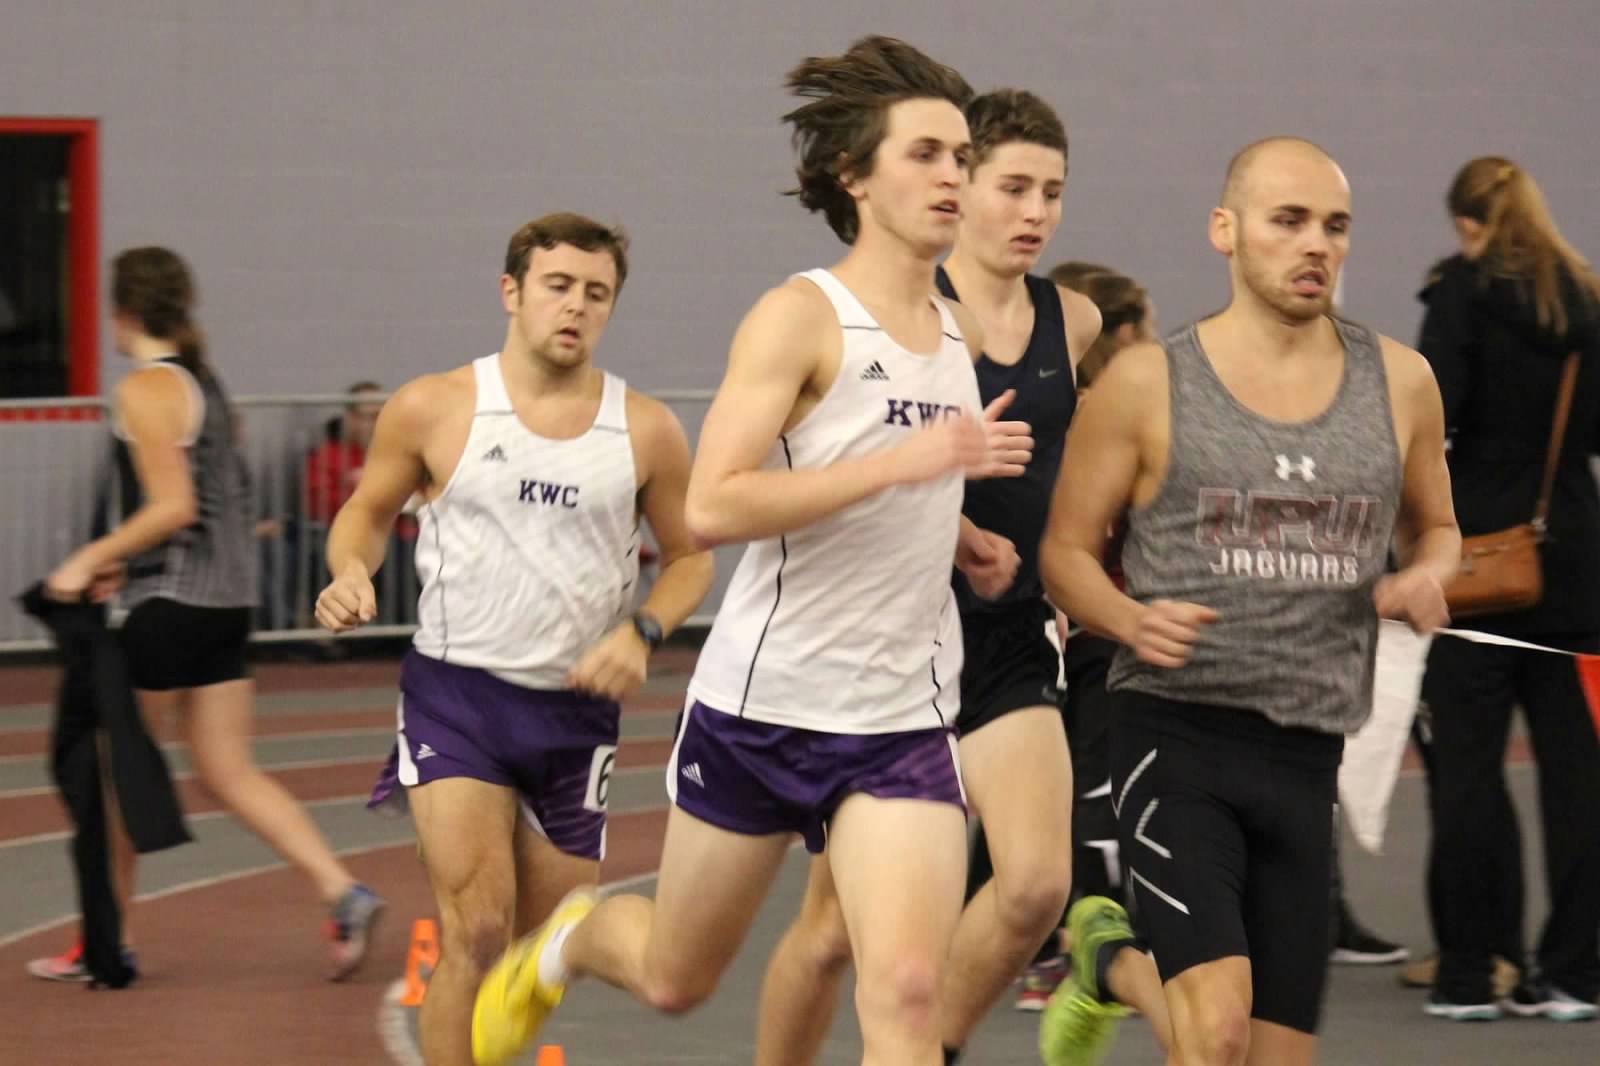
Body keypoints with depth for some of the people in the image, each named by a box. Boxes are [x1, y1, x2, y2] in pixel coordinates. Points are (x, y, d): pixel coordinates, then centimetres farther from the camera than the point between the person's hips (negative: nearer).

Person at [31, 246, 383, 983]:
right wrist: (123, 561, 19)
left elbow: (173, 507, -19)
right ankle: (343, 894, -6)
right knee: (230, 774, 7)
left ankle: (111, 940, 13)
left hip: (170, 603, -8)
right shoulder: (203, 382, 15)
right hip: (226, 598, 8)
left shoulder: (146, 389, -12)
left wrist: (91, 561, -12)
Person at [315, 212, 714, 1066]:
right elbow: (368, 509, 12)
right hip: (455, 694, -3)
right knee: (477, 932, -18)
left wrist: (642, 634, -7)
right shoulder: (434, 410, -2)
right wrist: (351, 573, -10)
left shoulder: (646, 432, 1)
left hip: (576, 708, 3)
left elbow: (689, 556, 11)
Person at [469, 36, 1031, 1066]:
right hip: (761, 705, -4)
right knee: (674, 979, 15)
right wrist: (900, 462, -27)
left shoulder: (964, 333, 9)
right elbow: (712, 506, -24)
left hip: (902, 725, 4)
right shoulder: (800, 316, -12)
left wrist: (965, 538, 11)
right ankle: (569, 942, 50)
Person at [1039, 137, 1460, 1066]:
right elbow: (1067, 548, 4)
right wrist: (1132, 619, -17)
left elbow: (1436, 525, 23)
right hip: (1177, 734, -4)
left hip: (1307, 751, 4)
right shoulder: (1148, 384, -1)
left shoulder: (1398, 382, 9)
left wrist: (1427, 576, 0)